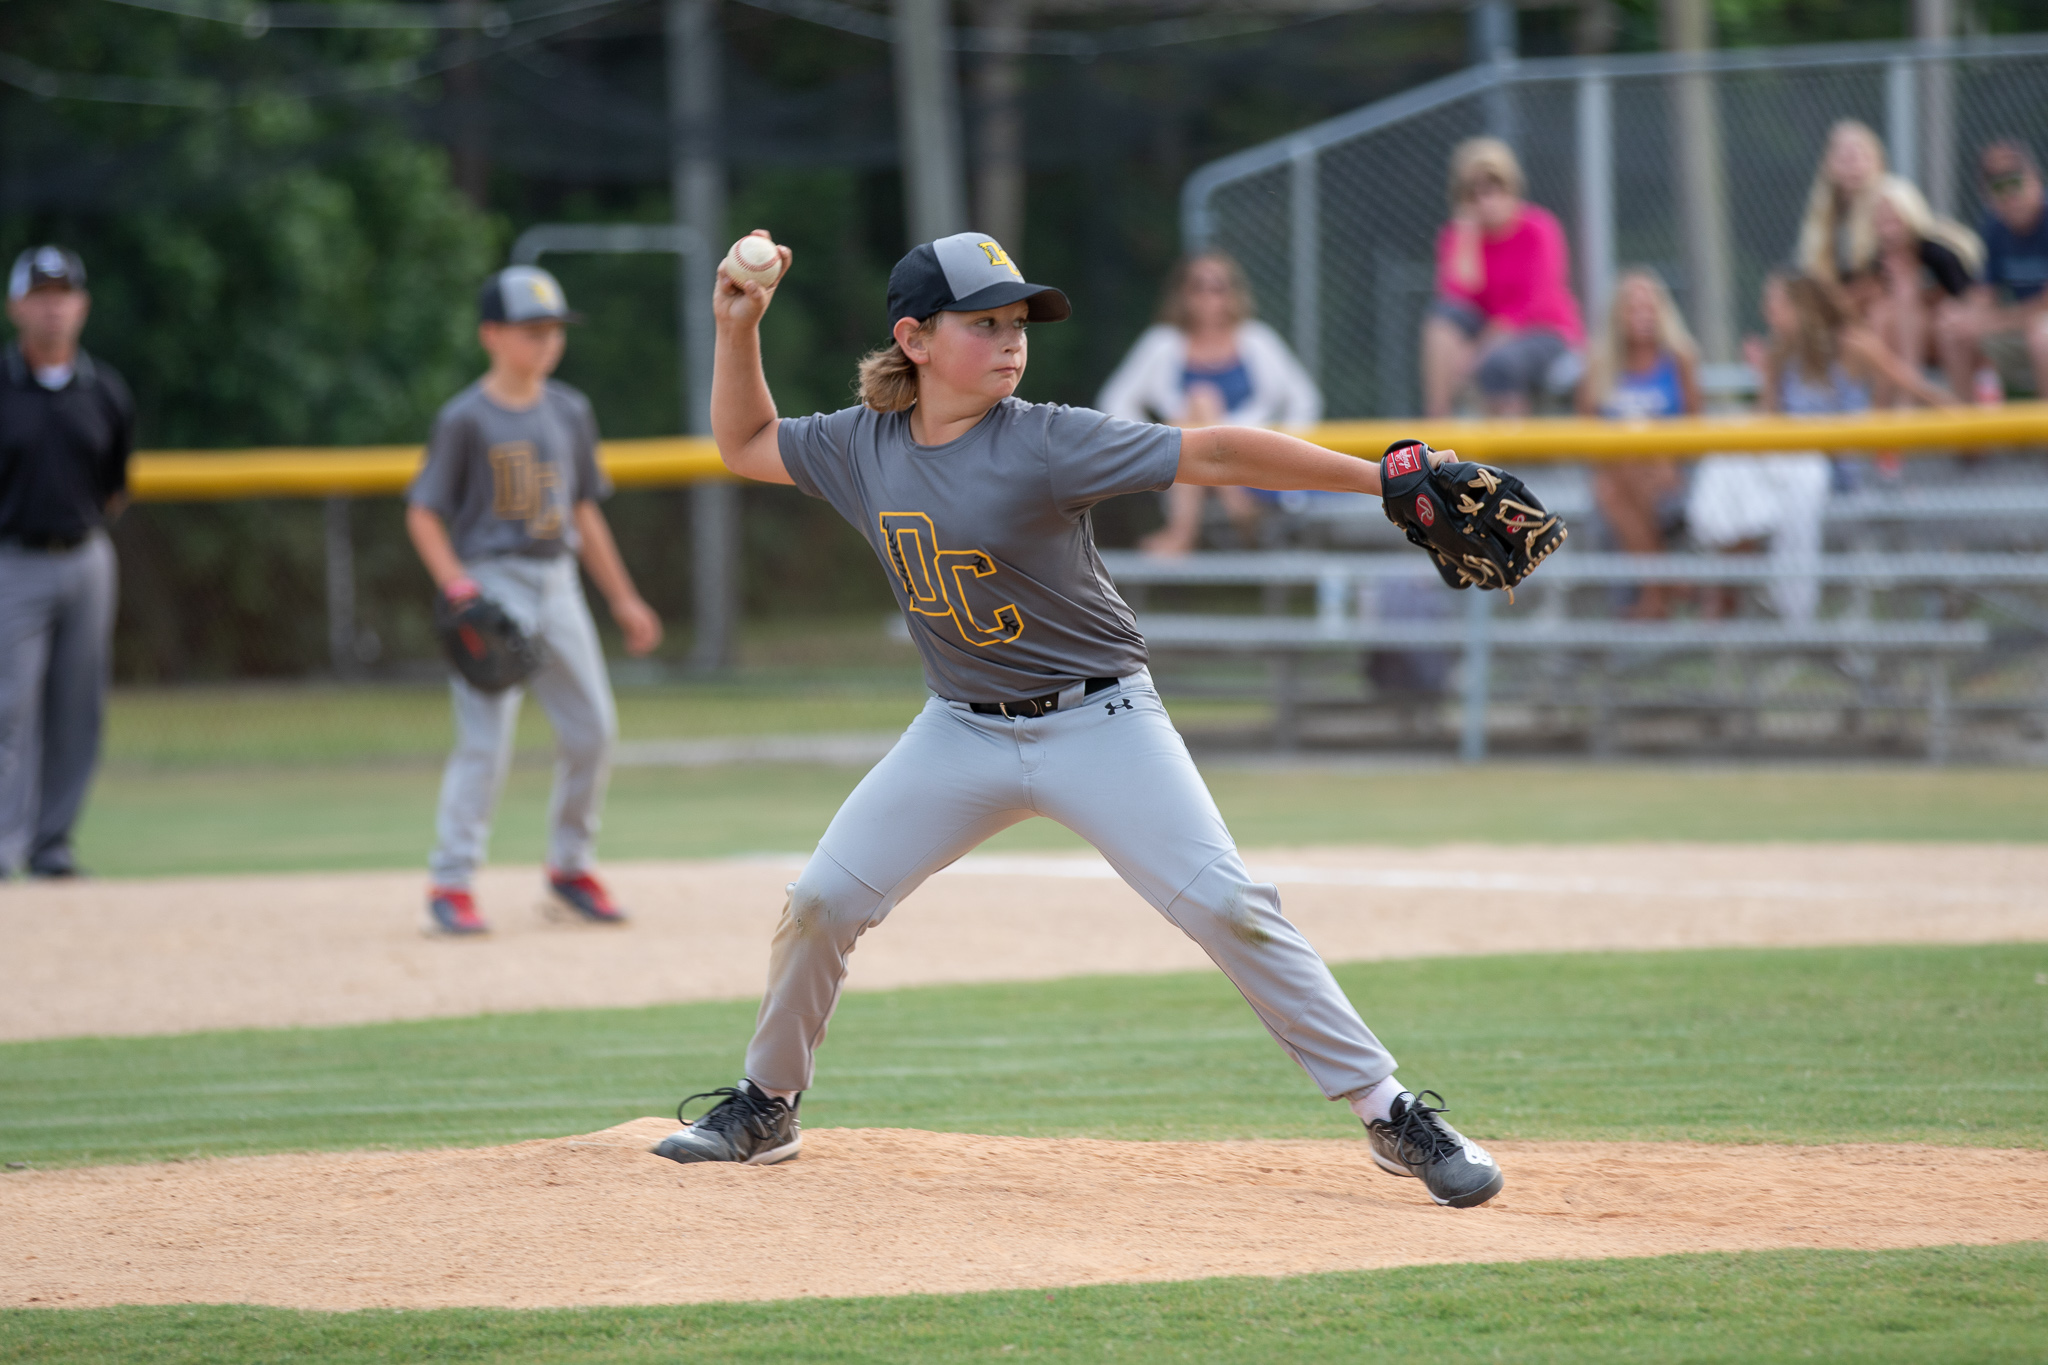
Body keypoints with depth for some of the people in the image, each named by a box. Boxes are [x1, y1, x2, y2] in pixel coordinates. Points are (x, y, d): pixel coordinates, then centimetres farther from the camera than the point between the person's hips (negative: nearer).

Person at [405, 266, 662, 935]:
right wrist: (459, 591, -20)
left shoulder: (570, 412, 10)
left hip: (557, 584, 6)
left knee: (592, 728, 7)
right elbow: (424, 513, -7)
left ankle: (571, 868, 22)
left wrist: (623, 599, 17)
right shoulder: (466, 419, -8)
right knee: (486, 737, -13)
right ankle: (450, 886, -10)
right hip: (492, 581, -6)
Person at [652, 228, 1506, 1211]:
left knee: (1228, 908, -15)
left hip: (1099, 726, -4)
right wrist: (737, 329, 1)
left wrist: (1384, 478, -32)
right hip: (963, 732, 4)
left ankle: (1391, 1113, -10)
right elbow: (744, 445, 16)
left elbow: (1212, 455, -24)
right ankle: (764, 1109, 20)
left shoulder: (1046, 445, -18)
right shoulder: (862, 447, -2)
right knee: (821, 902, -1)